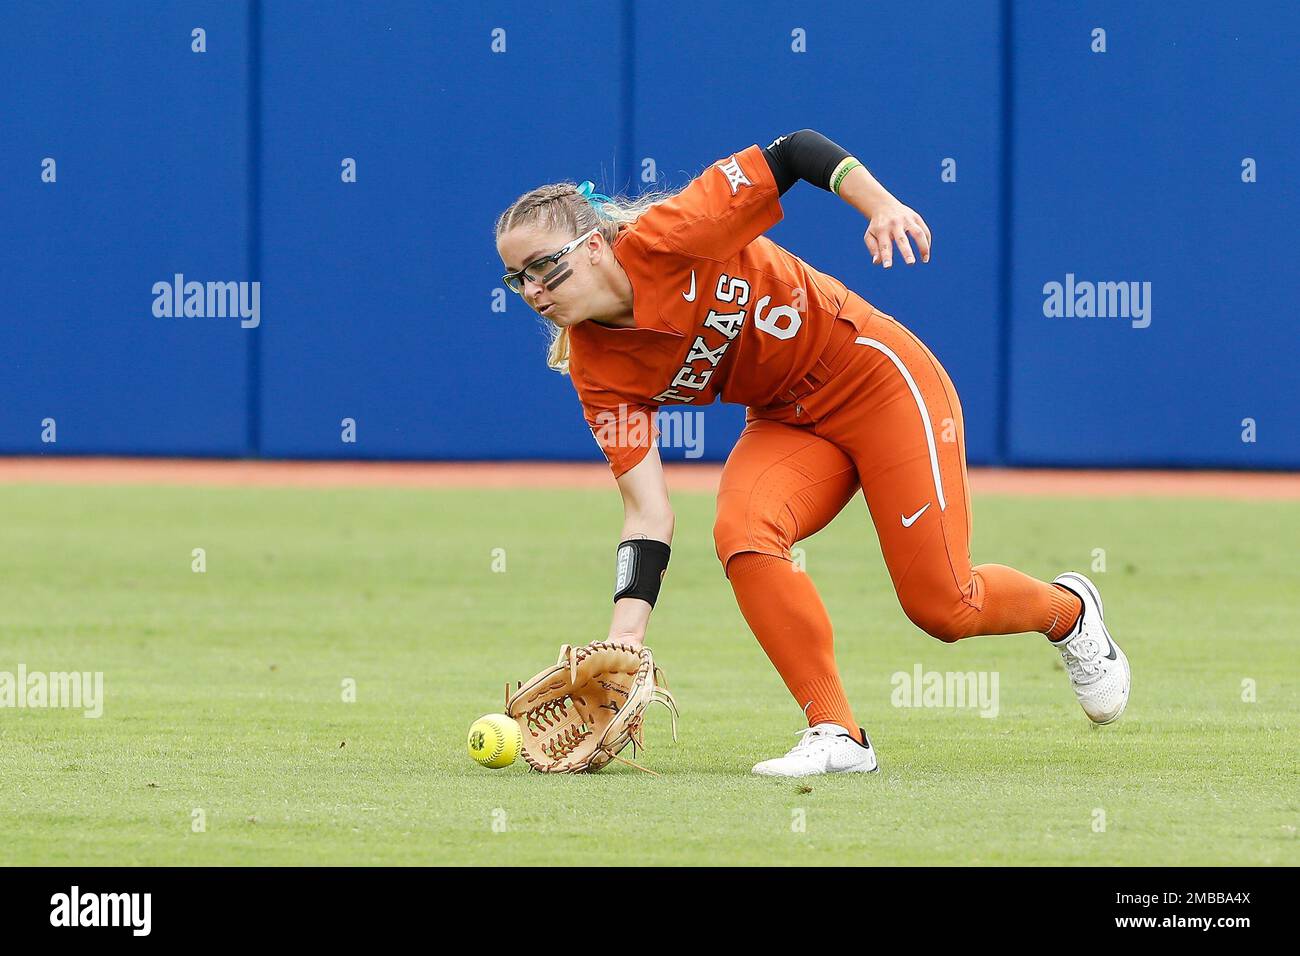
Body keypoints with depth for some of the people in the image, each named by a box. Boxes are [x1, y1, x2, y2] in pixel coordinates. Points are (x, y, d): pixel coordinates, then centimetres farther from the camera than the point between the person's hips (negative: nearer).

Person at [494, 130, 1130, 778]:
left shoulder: (665, 239, -25)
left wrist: (883, 208, -38)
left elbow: (797, 154, -22)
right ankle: (835, 734, -17)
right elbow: (647, 514, -13)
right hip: (786, 426, 5)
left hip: (878, 377, -4)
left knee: (943, 609, -7)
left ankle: (1068, 610, 27)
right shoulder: (597, 372, -11)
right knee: (741, 532, -27)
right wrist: (622, 641, -23)